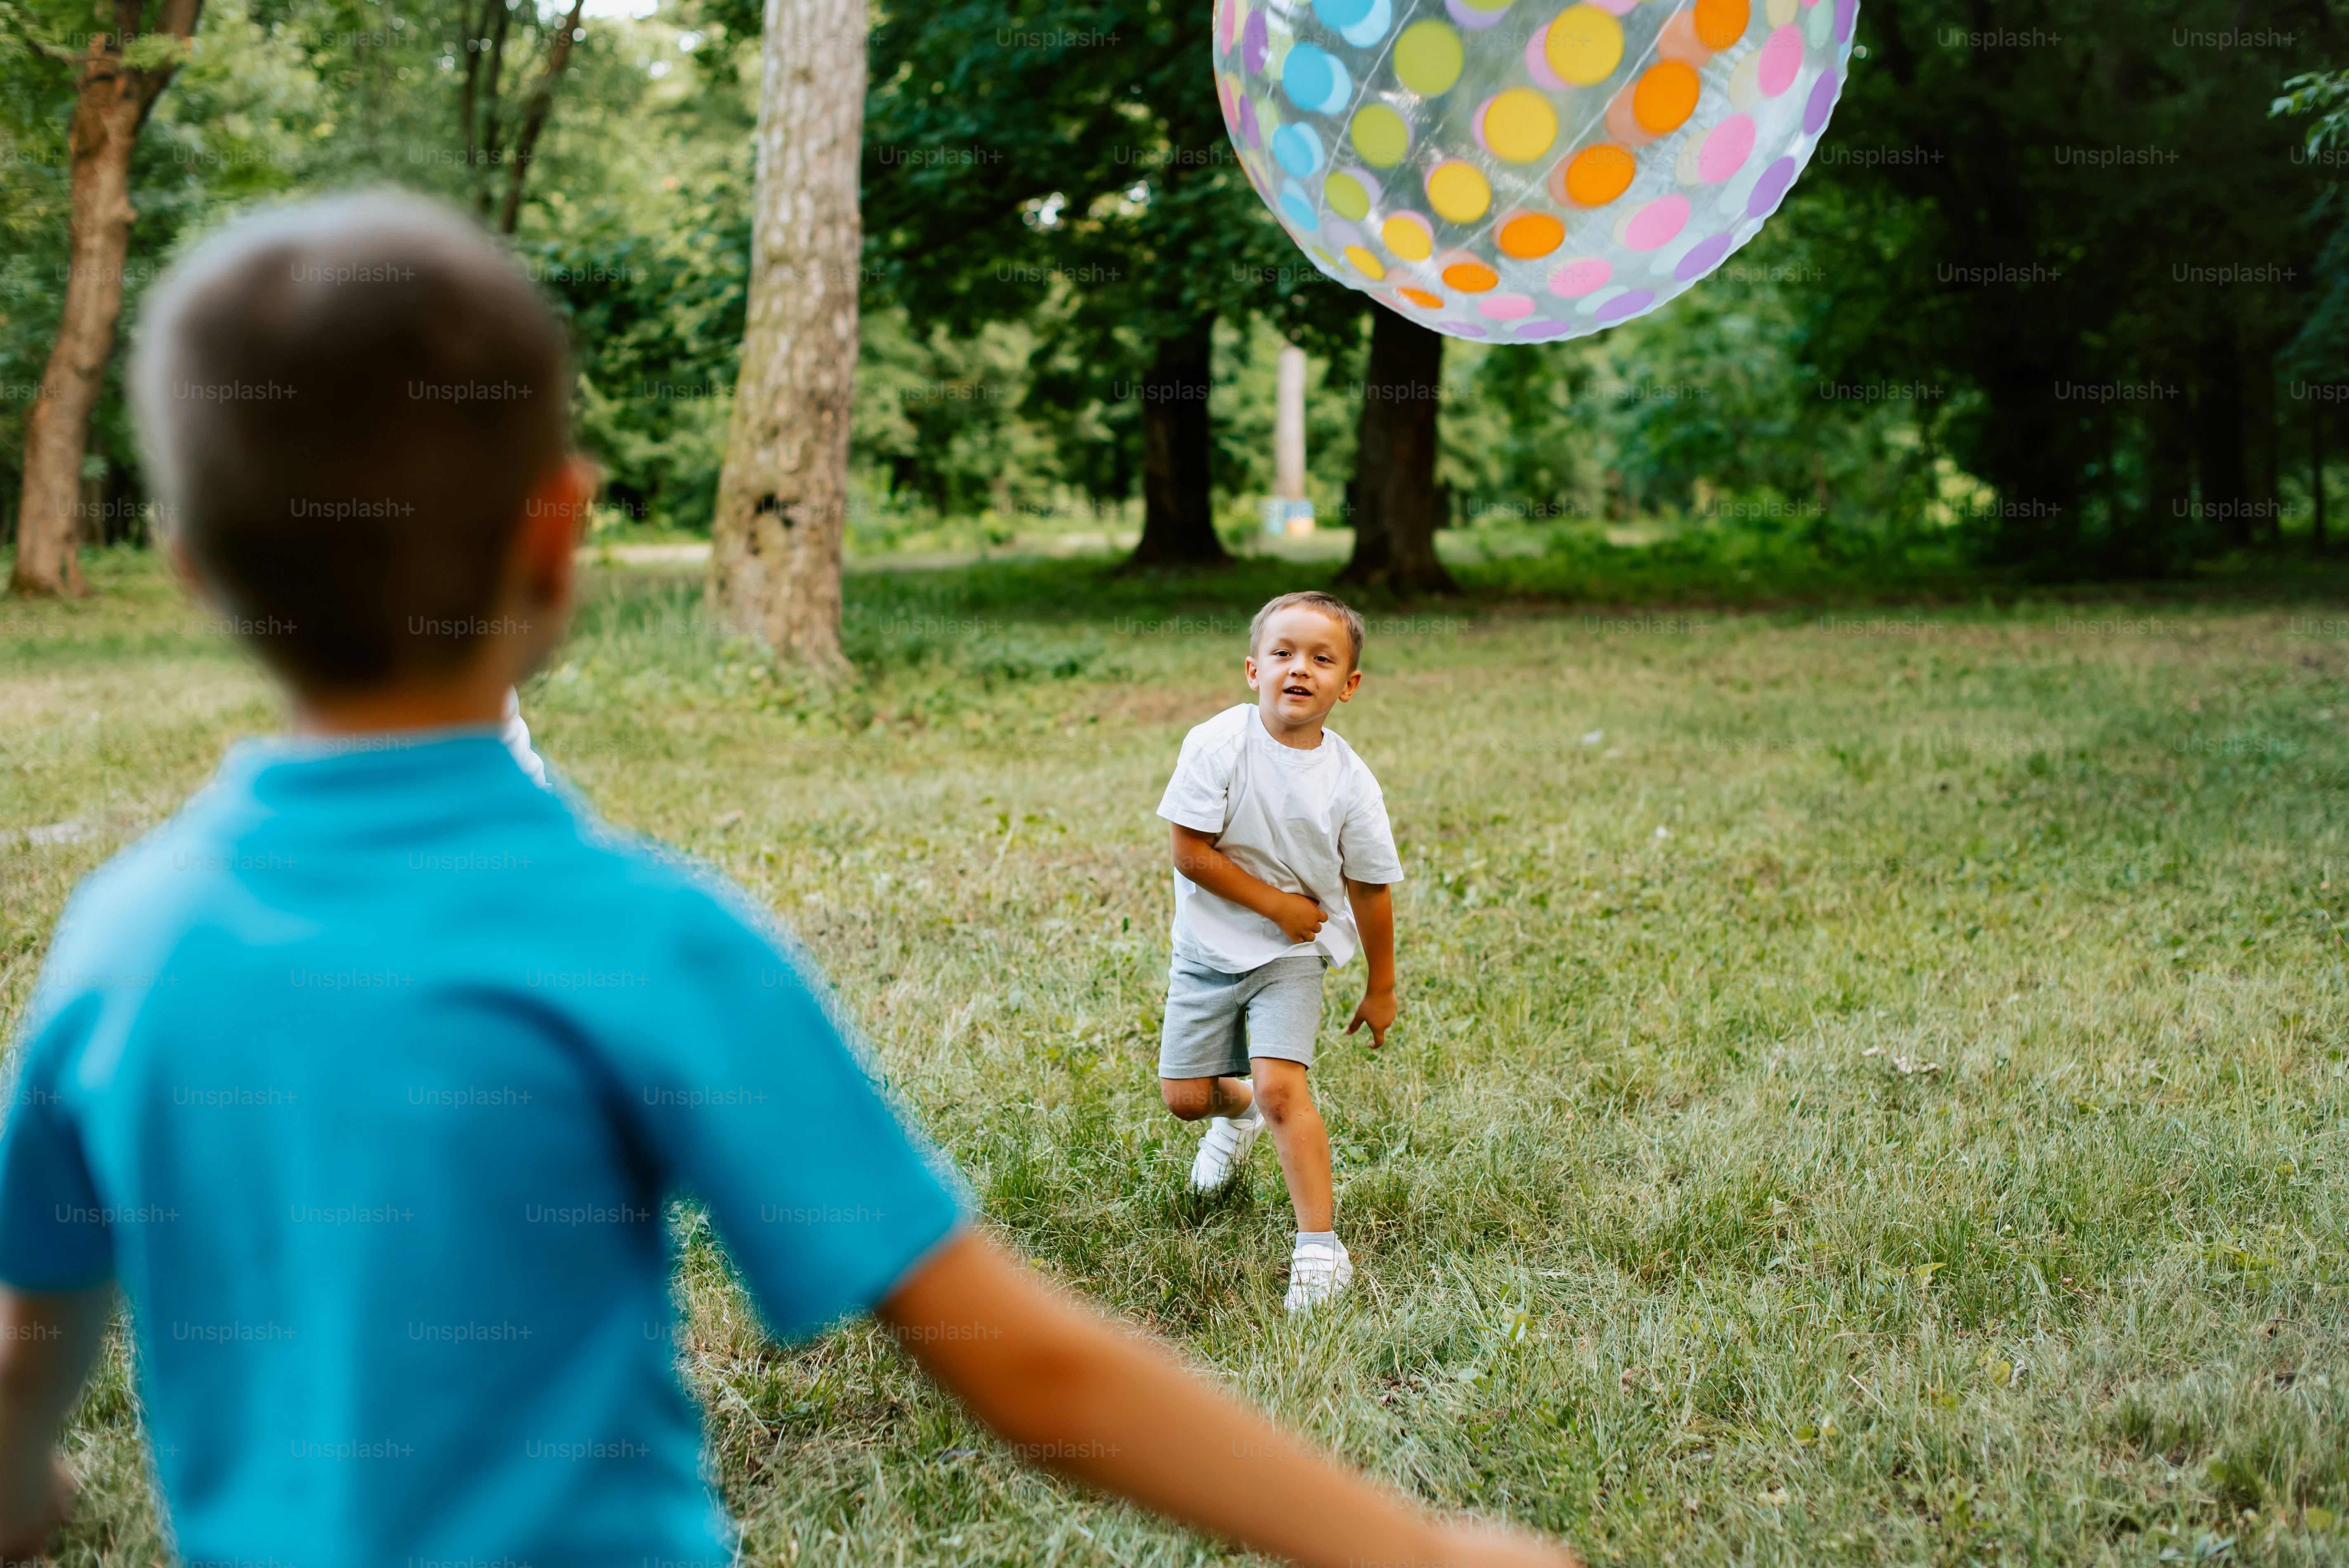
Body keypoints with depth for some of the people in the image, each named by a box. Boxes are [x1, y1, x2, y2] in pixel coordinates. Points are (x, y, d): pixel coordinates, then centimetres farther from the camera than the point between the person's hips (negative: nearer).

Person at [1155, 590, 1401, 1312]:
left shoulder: (1349, 783, -14)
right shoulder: (1218, 745, -17)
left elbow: (1370, 889, -2)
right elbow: (1190, 851, -16)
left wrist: (1381, 988, 6)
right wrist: (1278, 903, -16)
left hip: (1290, 956, -1)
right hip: (1208, 948, 1)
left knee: (1280, 1086, -19)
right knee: (1183, 1096, 4)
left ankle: (1320, 1247, -10)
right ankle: (1236, 1110, 42)